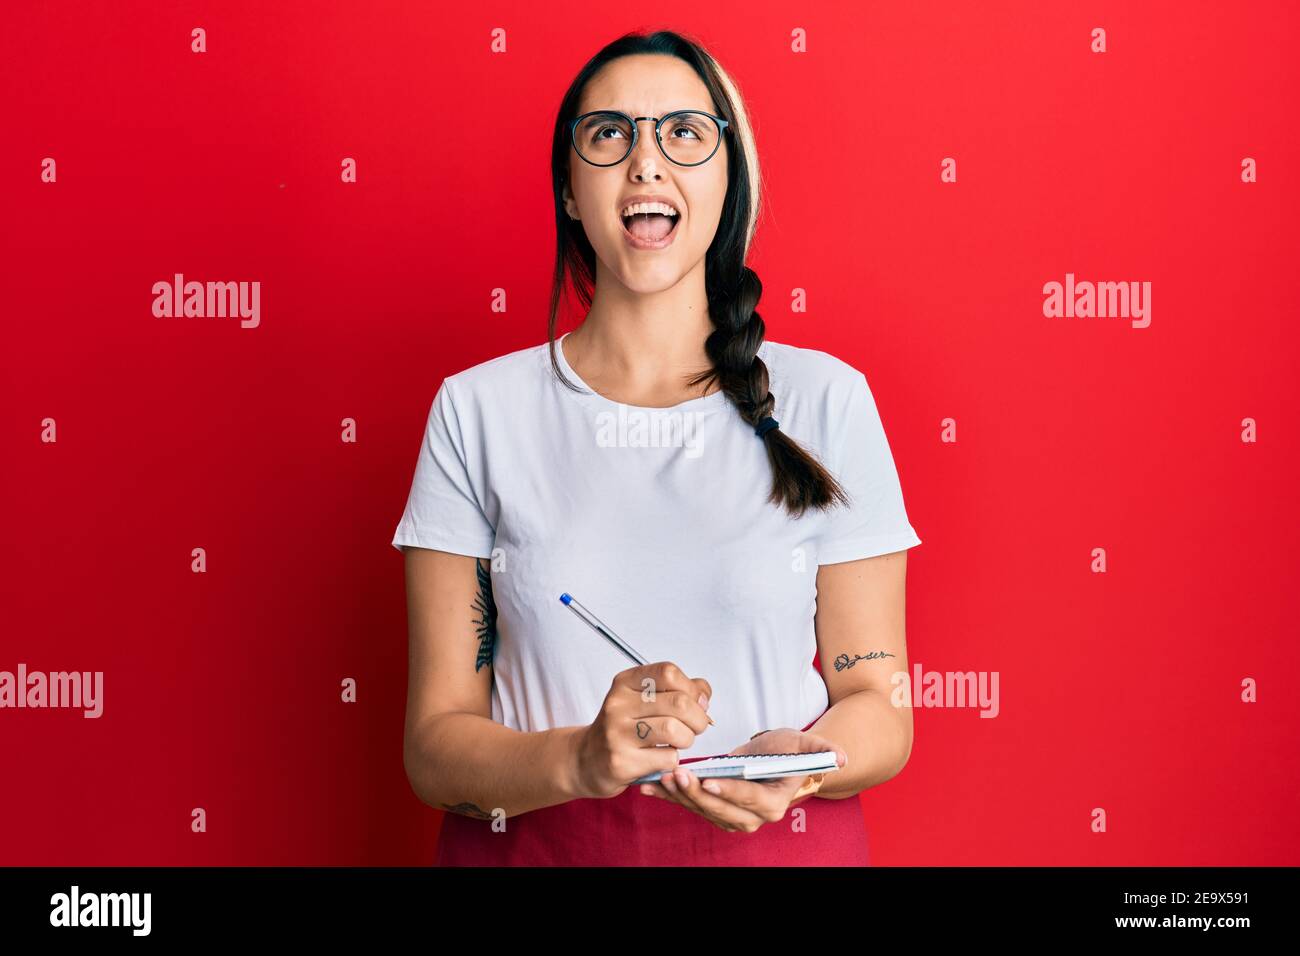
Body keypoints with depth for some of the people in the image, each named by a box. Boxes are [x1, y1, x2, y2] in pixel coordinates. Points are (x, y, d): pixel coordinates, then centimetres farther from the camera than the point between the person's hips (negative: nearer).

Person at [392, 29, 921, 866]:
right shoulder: (476, 411, -5)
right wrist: (578, 759, -24)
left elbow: (881, 709, -2)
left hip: (778, 840, 0)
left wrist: (797, 762, -22)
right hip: (536, 842, 0)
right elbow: (435, 746, -6)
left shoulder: (826, 400, -5)